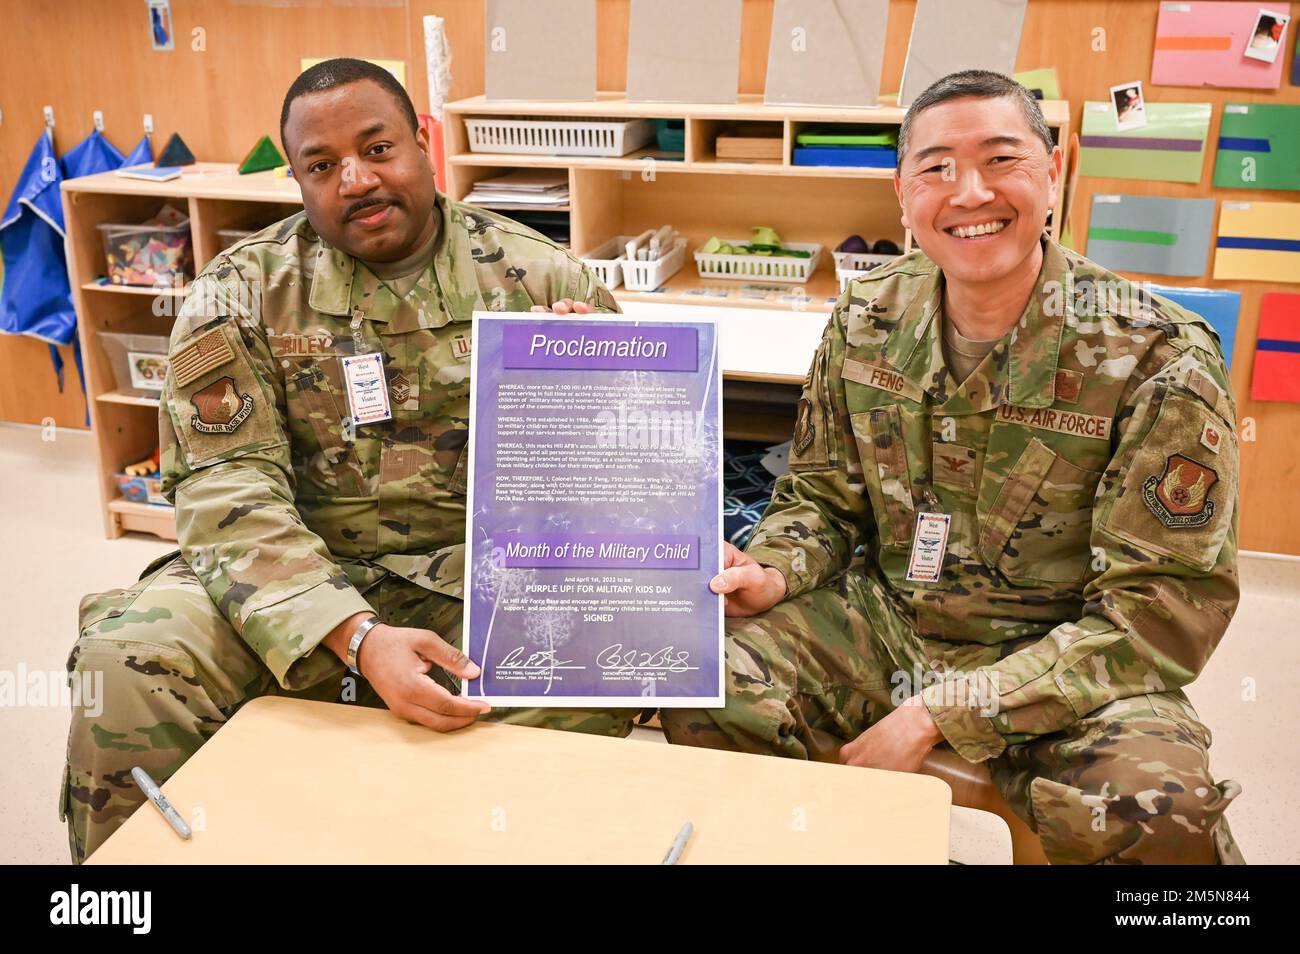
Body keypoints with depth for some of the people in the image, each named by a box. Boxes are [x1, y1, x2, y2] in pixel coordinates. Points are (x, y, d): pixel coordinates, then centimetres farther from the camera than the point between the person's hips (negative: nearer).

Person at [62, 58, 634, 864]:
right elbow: (228, 486, -11)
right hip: (299, 581, 1)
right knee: (127, 662, -25)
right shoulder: (243, 292, 1)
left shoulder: (539, 278, 1)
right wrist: (357, 637, -27)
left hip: (482, 576, 0)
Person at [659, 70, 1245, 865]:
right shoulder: (867, 321, -2)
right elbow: (821, 495, 10)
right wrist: (773, 574, -16)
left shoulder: (1162, 359, -15)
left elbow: (1162, 609, -16)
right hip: (881, 621, 4)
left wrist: (941, 713, -23)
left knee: (1158, 812, -33)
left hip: (1064, 663, -3)